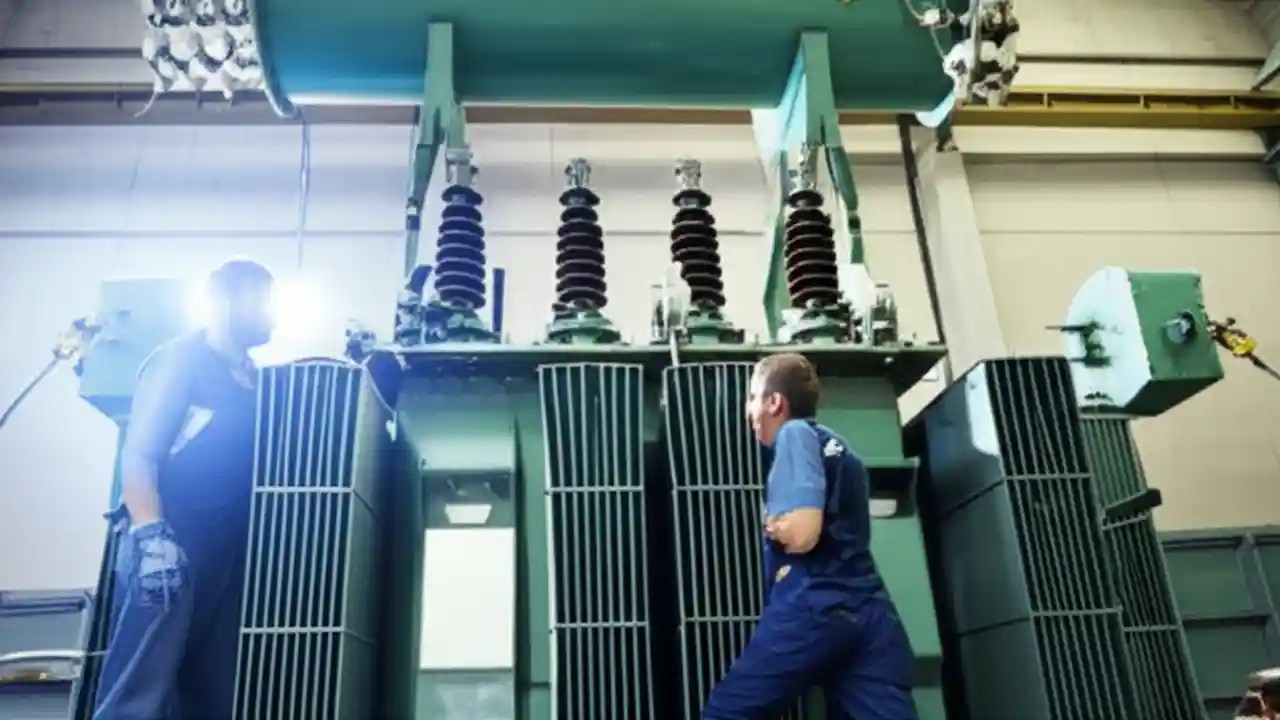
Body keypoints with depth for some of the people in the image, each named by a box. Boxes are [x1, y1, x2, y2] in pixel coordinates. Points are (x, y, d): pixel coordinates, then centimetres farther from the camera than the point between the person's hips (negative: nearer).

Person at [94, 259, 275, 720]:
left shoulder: (250, 378, 17)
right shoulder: (179, 361, -4)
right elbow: (138, 454, -13)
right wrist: (151, 536, -23)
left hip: (226, 553, 8)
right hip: (170, 547, -7)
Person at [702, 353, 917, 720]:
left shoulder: (796, 435, -2)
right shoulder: (838, 447, 23)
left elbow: (801, 533, -16)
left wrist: (771, 526, 4)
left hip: (813, 608, -8)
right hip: (870, 612, 8)